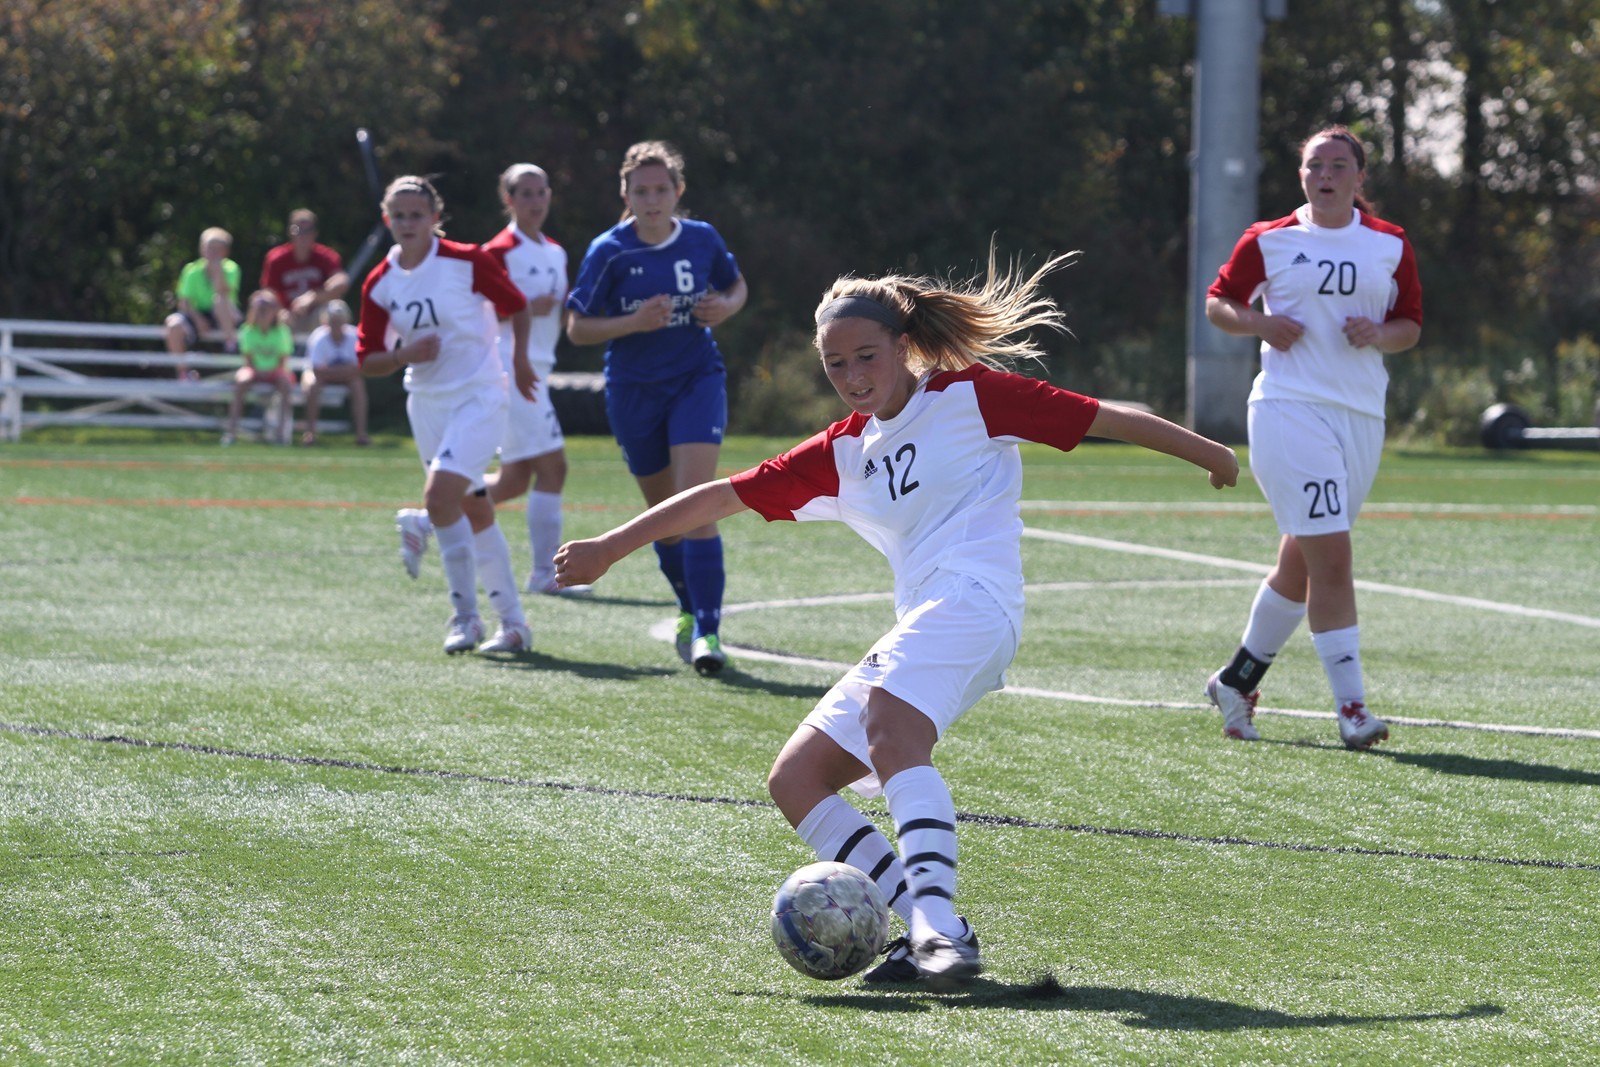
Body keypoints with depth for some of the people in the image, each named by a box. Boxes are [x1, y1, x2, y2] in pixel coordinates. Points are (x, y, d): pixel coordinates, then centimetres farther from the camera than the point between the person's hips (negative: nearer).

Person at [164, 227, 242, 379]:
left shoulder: (230, 268, -5)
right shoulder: (192, 271, -1)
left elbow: (223, 291, -24)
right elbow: (184, 302, -5)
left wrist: (217, 265, -26)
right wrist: (197, 319, -20)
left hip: (225, 319, -2)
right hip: (198, 316, 2)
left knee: (220, 299, -36)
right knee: (174, 324, -30)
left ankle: (231, 342, -22)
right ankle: (183, 370, -11)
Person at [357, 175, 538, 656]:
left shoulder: (467, 261, -11)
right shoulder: (379, 284, 1)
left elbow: (516, 306, 4)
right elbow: (368, 361, 3)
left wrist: (520, 359, -1)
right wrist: (406, 354, -15)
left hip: (478, 396, -6)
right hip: (426, 402, 6)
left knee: (440, 493, -22)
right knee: (476, 512, 11)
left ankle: (466, 613, -10)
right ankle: (513, 623, 20)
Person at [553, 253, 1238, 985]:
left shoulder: (969, 395, 4)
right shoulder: (841, 453, 21)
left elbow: (1106, 419, 6)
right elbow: (725, 497, 22)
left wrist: (1208, 454, 7)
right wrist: (609, 548, 22)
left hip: (970, 601, -8)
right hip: (915, 625, 8)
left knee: (888, 726, -34)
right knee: (795, 781, 1)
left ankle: (937, 921, -47)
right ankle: (929, 929, -10)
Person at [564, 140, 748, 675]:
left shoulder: (703, 239, -3)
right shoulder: (609, 251, -8)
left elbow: (737, 285, 17)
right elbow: (577, 328, -6)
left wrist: (726, 306, -6)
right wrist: (634, 322, -21)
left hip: (697, 380, -1)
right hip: (634, 390, 1)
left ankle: (708, 630, -19)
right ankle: (690, 610, 35)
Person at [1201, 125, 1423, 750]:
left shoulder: (1390, 245, 10)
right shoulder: (1268, 241, 4)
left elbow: (1411, 326, 14)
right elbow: (1217, 304, 11)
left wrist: (1378, 335, -8)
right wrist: (1260, 324, -9)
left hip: (1361, 415, 4)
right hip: (1289, 410, -4)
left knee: (1301, 561, 11)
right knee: (1331, 556, -15)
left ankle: (1238, 679, 30)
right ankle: (1350, 708, -15)